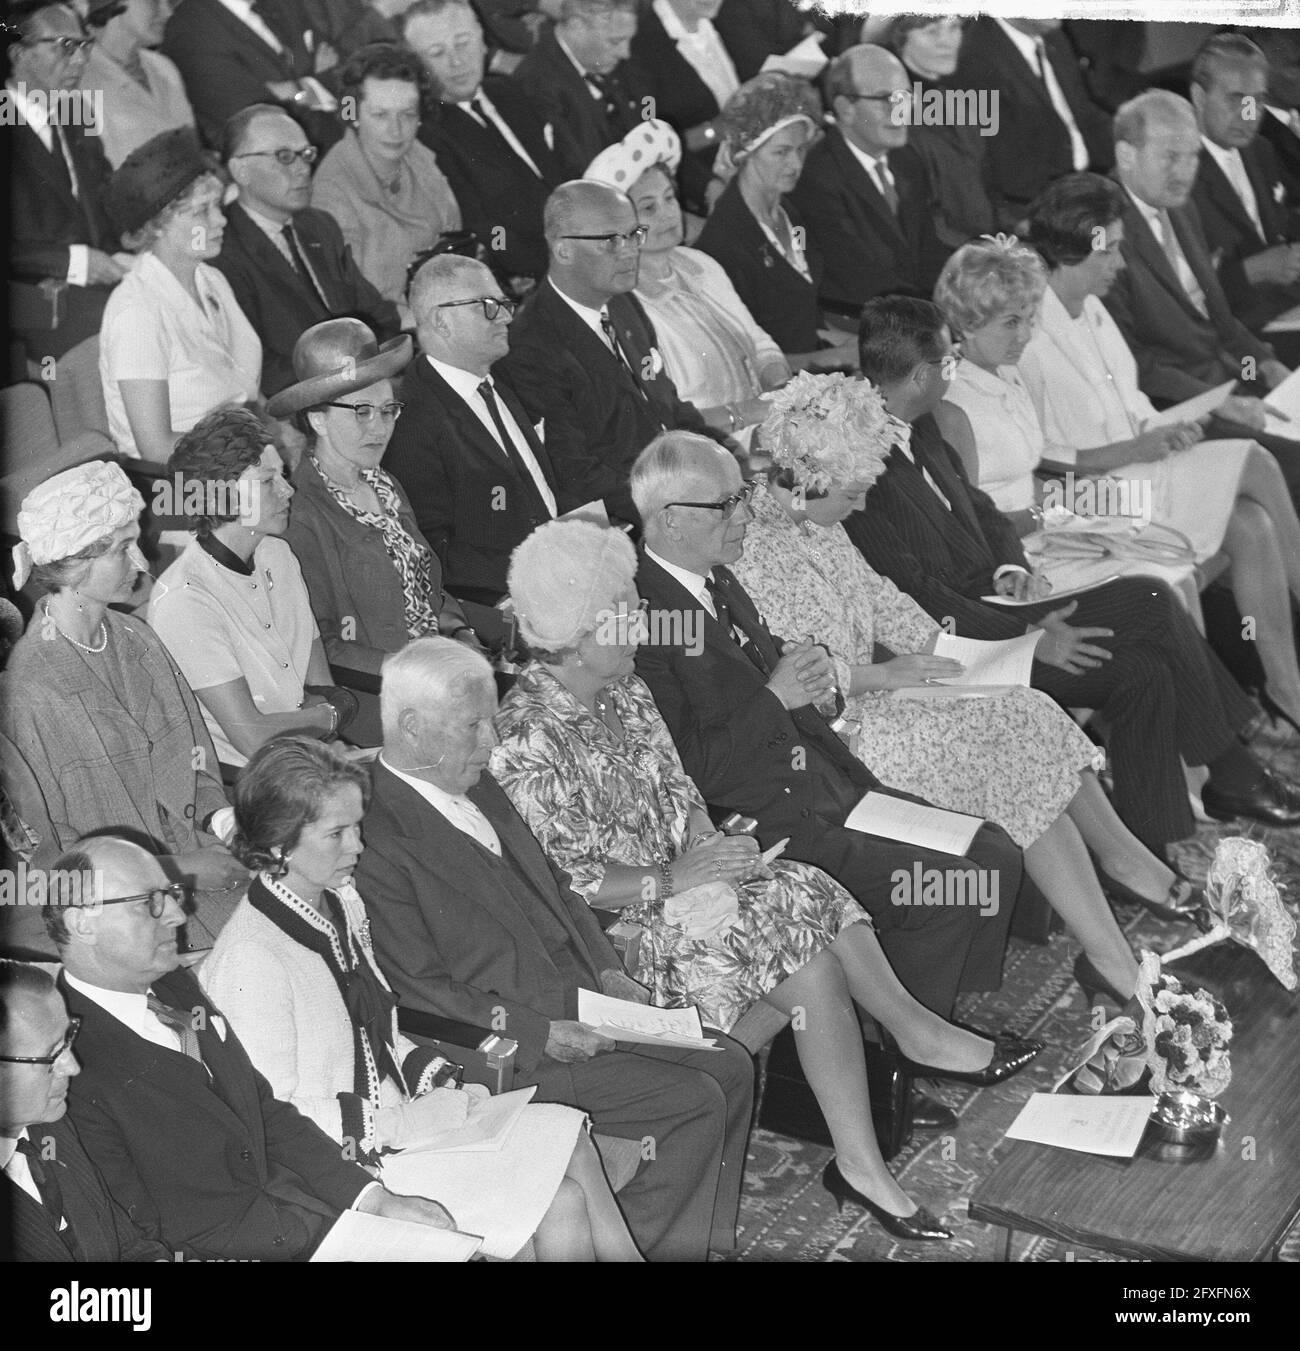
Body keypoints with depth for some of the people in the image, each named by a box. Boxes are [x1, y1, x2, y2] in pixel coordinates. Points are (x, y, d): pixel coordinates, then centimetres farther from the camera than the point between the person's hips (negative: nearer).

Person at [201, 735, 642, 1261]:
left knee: (571, 1139, -4)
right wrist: (400, 1124, -21)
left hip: (397, 1119, 9)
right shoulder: (250, 961, -23)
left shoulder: (343, 903, 6)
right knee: (562, 1205, -13)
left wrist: (438, 1078, 2)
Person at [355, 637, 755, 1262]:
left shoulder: (479, 787, 12)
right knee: (691, 1102, -17)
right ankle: (652, 1247, -1)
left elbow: (553, 887, 21)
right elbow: (419, 992, -19)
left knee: (730, 1067, 3)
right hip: (503, 1048, -9)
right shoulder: (378, 840, -18)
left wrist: (605, 973, 6)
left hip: (576, 1008, 10)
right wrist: (538, 1033, -20)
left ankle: (700, 1243, 11)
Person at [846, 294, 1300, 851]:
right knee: (1150, 602, -15)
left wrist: (1010, 570, -1)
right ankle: (1229, 773, -1)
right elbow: (913, 592, -22)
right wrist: (1029, 638, -22)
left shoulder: (919, 431, 10)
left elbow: (982, 511, 21)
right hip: (958, 639, -9)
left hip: (993, 603, 9)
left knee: (1143, 670, -8)